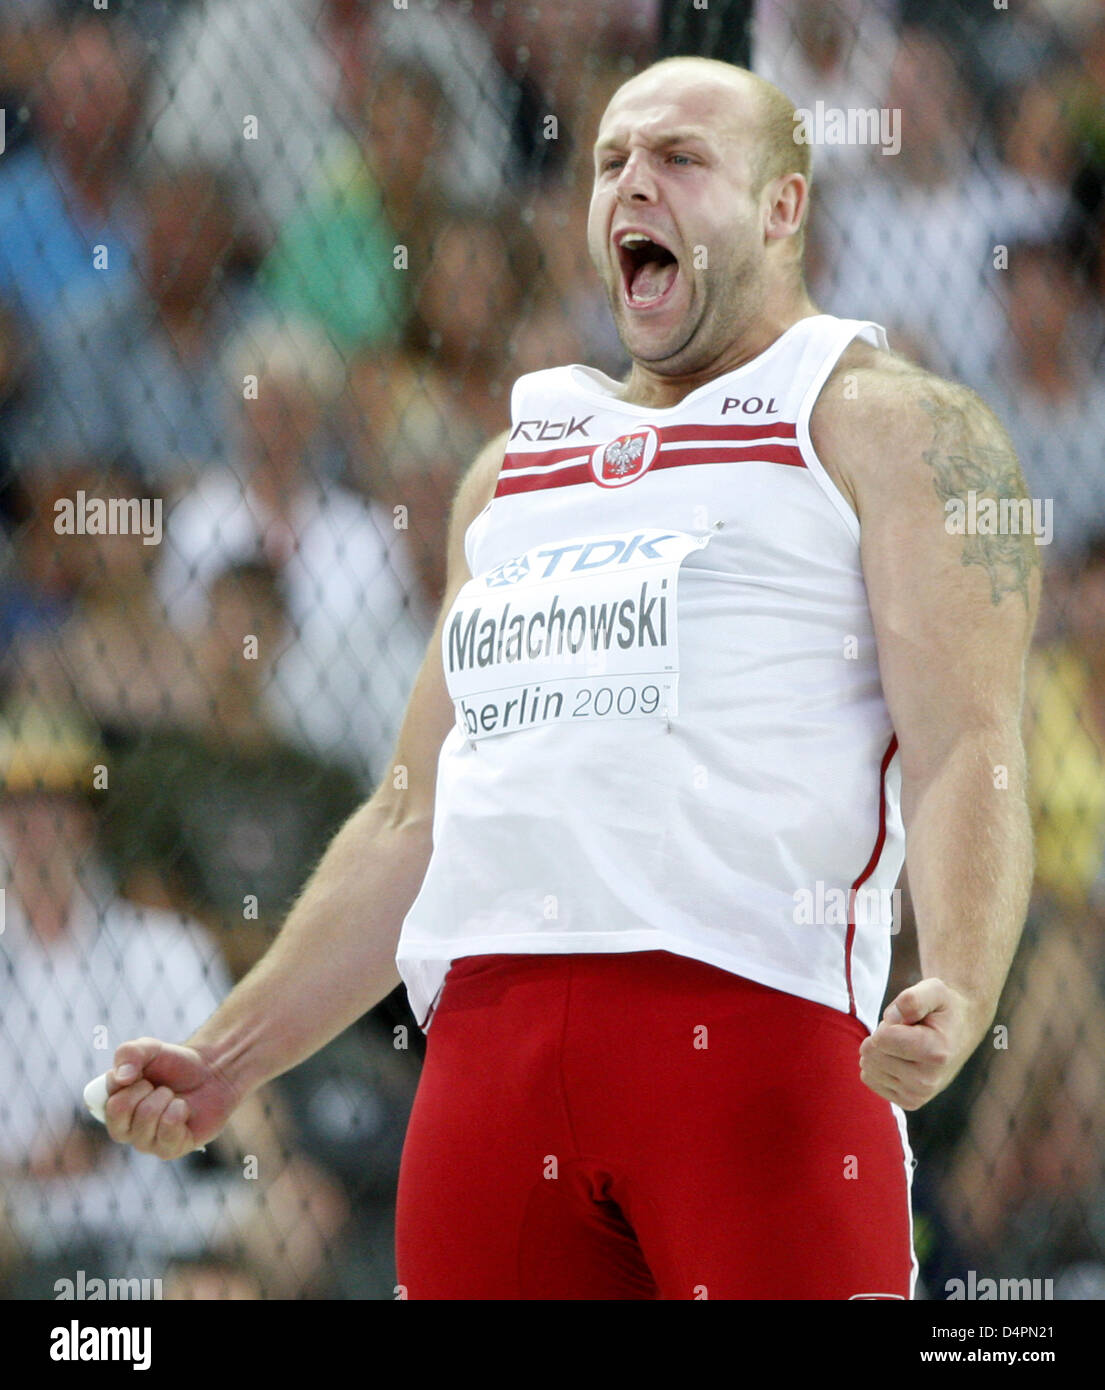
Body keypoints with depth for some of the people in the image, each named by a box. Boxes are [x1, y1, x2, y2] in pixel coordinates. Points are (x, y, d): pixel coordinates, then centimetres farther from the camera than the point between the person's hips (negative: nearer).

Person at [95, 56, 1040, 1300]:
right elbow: (412, 816, 29)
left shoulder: (886, 424, 9)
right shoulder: (514, 471, 28)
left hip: (753, 1019, -5)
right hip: (489, 1041, 5)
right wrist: (228, 1059, 21)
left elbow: (966, 752, -4)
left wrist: (959, 995, -23)